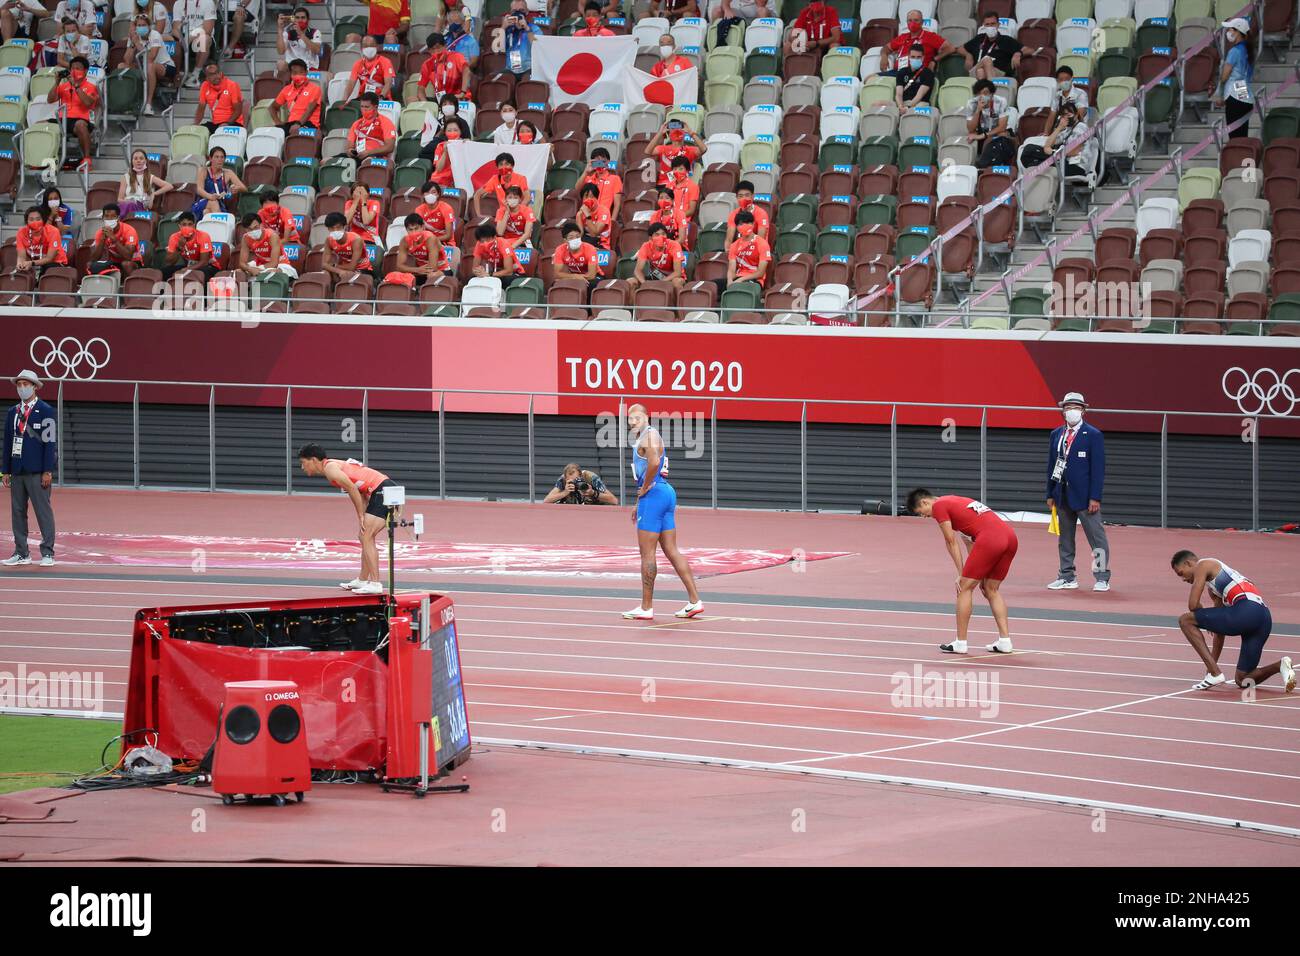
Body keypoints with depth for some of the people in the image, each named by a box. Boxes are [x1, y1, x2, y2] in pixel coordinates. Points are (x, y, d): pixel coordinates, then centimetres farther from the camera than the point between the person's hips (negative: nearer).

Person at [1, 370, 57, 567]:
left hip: (37, 472, -6)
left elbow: (50, 442, -7)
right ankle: (21, 553, 11)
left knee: (43, 511, -5)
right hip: (17, 472, 6)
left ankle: (47, 553, -2)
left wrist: (48, 471, -13)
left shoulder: (46, 411, -2)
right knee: (17, 512, 6)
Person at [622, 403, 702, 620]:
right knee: (671, 551, 9)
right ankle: (694, 601, 7)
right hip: (666, 493, 10)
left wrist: (644, 488, -17)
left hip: (654, 495, -10)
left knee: (647, 553, -4)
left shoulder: (649, 435, -11)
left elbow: (654, 463, -30)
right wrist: (639, 503, 28)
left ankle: (646, 608, 0)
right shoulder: (641, 438, 21)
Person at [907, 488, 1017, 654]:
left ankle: (960, 643, 5)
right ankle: (1004, 640, 14)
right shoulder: (953, 501, 30)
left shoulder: (939, 506, 5)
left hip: (990, 539, -8)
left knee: (965, 588, 3)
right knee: (992, 589, 19)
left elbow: (951, 542, 3)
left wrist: (961, 574, 6)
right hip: (1009, 536, 8)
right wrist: (981, 575, 25)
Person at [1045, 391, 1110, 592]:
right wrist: (1050, 494, 9)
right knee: (1065, 538, 11)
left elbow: (1098, 468, -9)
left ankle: (1102, 578, 2)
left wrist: (1095, 498, -15)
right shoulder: (1056, 435, 10)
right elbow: (1052, 465, 14)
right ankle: (1067, 577, 18)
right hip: (1063, 495, 6)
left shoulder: (1093, 435, -6)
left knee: (1097, 537, -3)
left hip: (1084, 496, -6)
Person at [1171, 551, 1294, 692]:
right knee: (1243, 681, 17)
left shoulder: (1203, 565, 10)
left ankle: (1215, 674, -8)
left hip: (1246, 610, -9)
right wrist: (1213, 663, 42)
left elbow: (1193, 605, 0)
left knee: (1185, 621, 1)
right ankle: (1281, 666, -7)